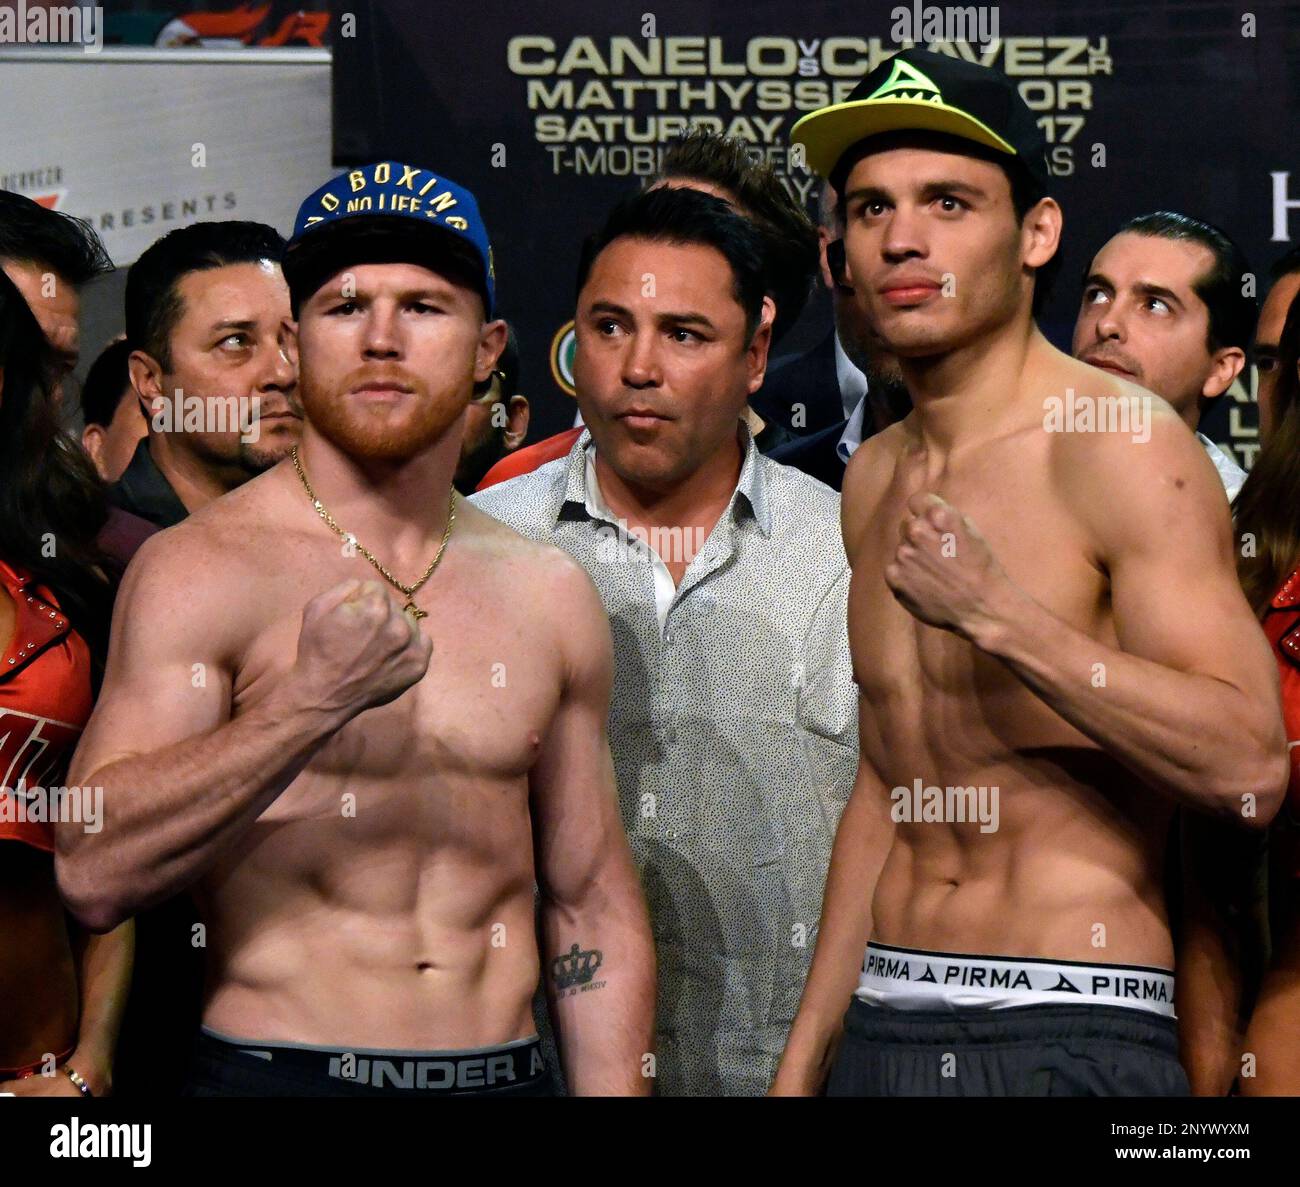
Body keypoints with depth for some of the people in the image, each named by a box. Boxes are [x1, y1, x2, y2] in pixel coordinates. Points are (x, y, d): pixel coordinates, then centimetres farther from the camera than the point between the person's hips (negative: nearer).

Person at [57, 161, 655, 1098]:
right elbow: (93, 874, -18)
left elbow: (594, 907, 11)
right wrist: (311, 702, -24)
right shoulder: (199, 570, -7)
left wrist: (613, 1093, 4)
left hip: (505, 1072, 4)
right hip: (280, 1068, -4)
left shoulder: (551, 594, 7)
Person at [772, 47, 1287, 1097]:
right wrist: (803, 1061, 17)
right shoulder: (875, 481, 11)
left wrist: (999, 615, -24)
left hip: (1070, 1036, -6)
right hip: (884, 1024, 6)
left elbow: (1253, 770, -19)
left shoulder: (1121, 442, -11)